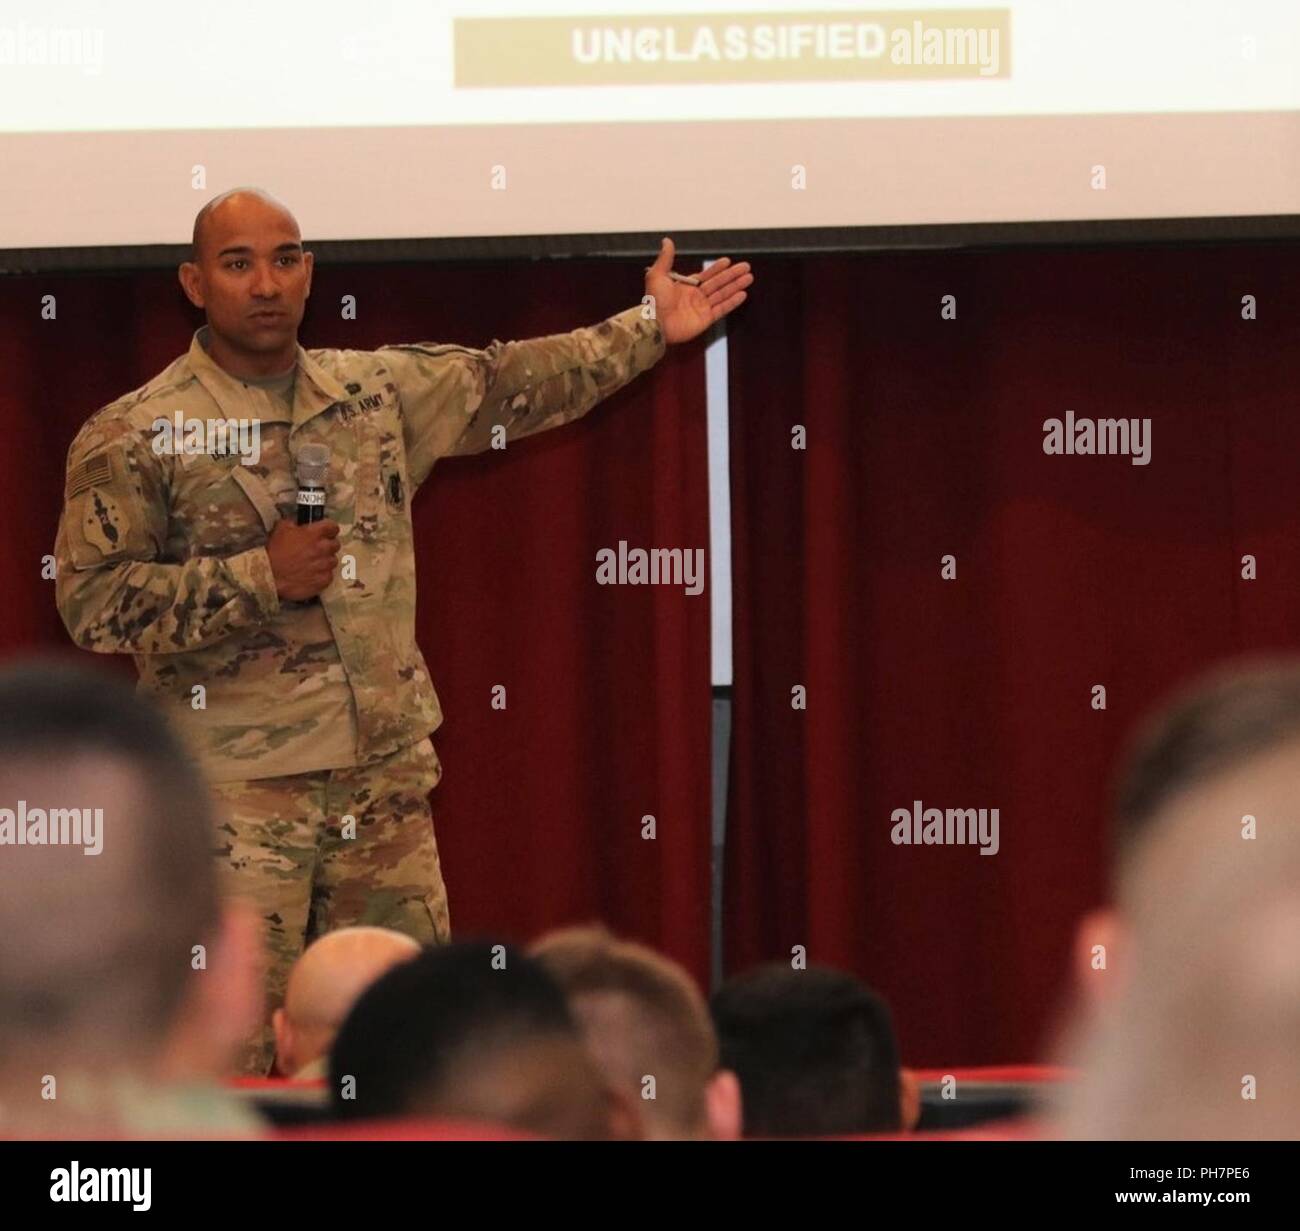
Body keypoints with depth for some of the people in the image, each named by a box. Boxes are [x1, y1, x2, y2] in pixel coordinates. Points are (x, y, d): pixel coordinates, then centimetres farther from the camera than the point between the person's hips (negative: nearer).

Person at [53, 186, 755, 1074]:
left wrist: (648, 330, 22)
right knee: (240, 1046, -4)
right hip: (237, 791, -5)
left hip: (387, 774, 5)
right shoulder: (136, 437, -6)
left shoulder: (380, 392, 10)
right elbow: (93, 603, -11)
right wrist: (260, 578, -16)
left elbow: (512, 384, 22)